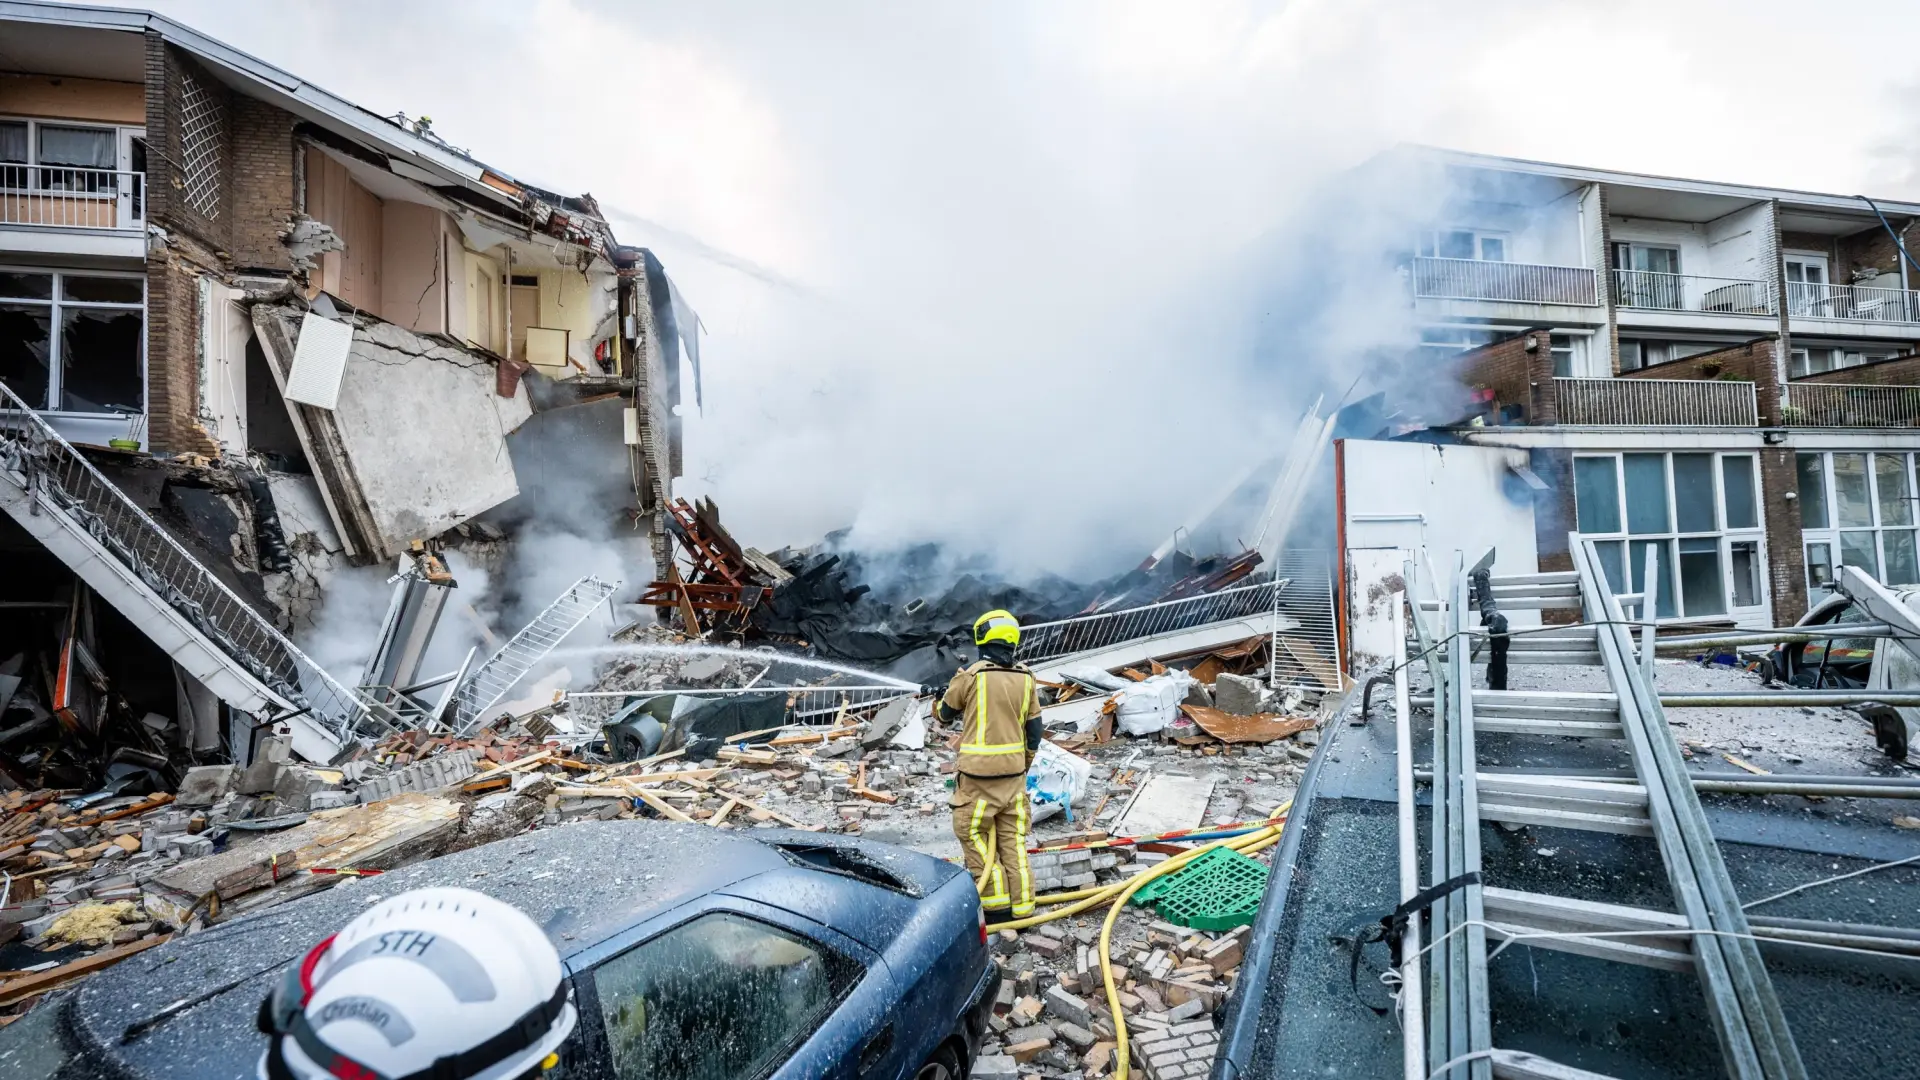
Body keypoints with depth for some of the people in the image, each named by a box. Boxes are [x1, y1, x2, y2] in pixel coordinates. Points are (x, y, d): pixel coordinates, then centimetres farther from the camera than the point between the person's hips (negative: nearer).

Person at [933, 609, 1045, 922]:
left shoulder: (971, 676, -11)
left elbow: (946, 712, 5)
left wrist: (952, 692, 27)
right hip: (1013, 771, 5)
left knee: (973, 833, 9)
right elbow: (1034, 730, 8)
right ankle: (1022, 906, 16)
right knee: (1012, 838, 12)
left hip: (978, 772, -5)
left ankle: (997, 905, 7)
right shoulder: (1025, 679, 3)